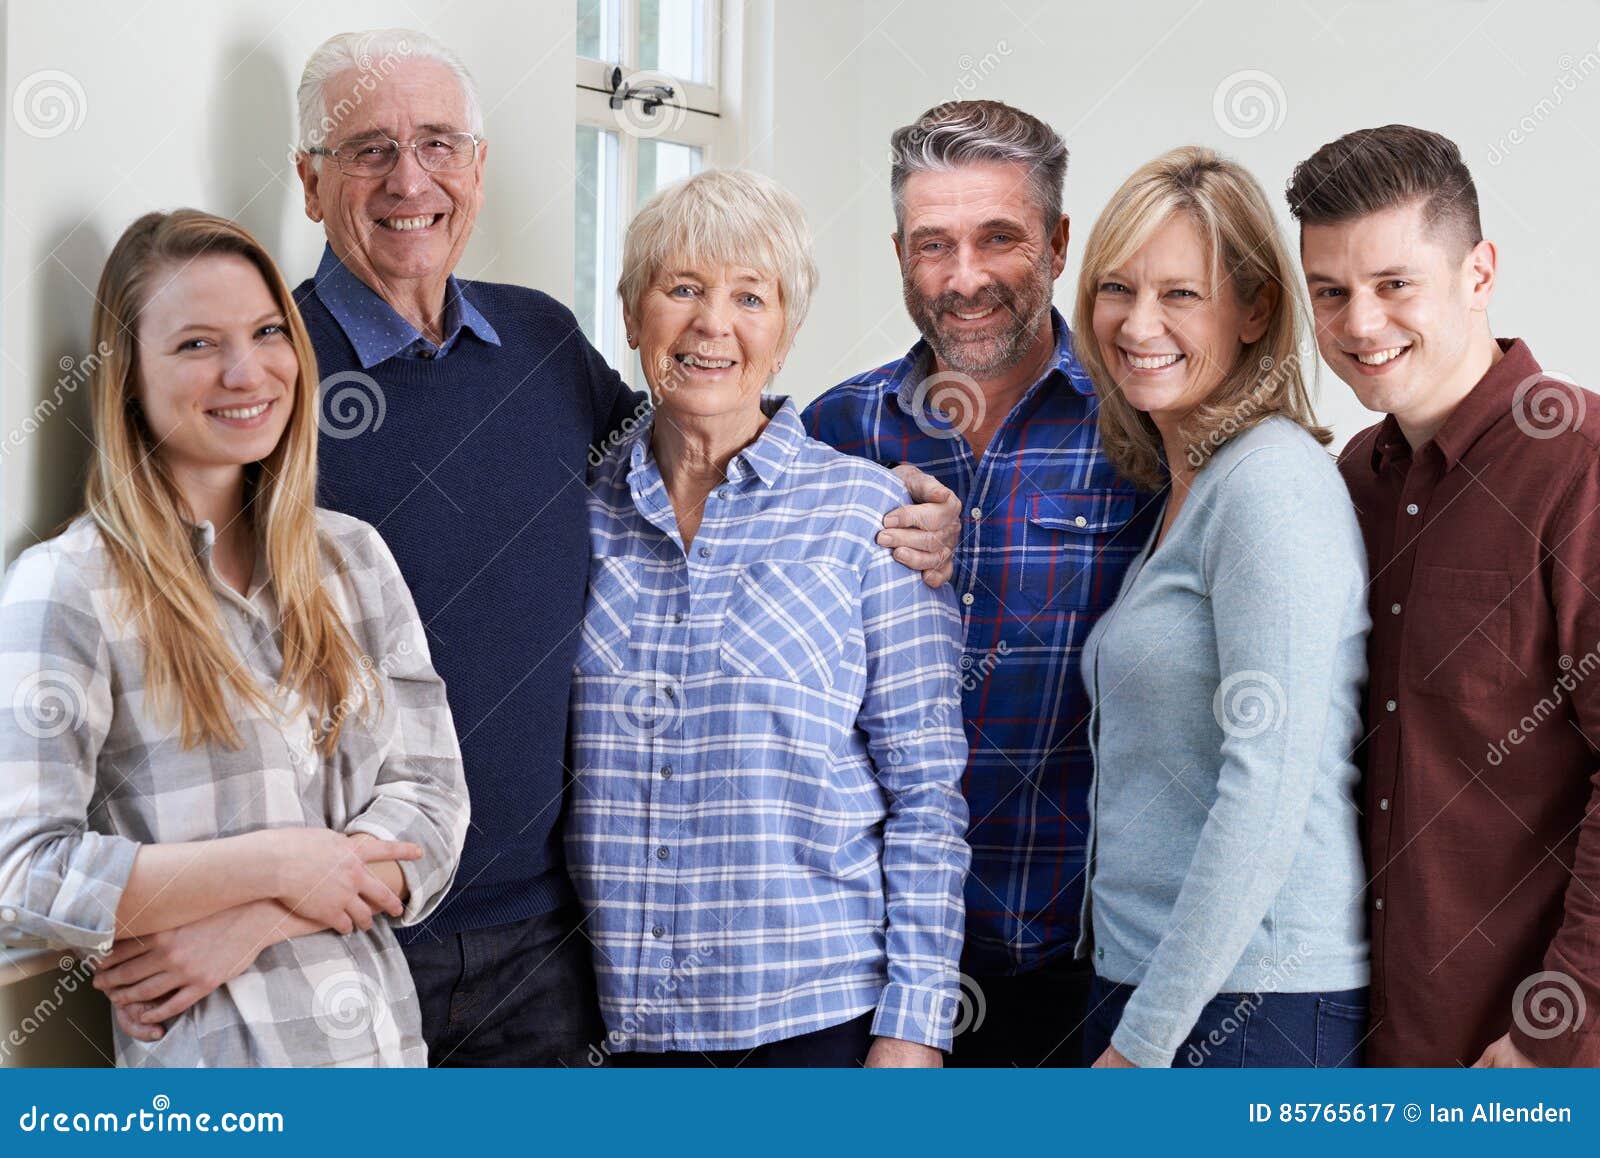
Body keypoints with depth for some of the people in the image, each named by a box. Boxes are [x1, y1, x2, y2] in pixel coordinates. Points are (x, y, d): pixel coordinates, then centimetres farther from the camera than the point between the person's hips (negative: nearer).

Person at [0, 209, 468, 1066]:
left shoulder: (352, 556, 5)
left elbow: (431, 803, -1)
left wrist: (249, 926, -14)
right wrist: (275, 866, -18)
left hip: (387, 1037, 5)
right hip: (211, 1060, -5)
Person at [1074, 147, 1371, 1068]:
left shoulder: (1274, 485, -15)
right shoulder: (1175, 489, 12)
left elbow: (1268, 792, -20)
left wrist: (1145, 1042, -17)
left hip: (1253, 997, -8)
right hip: (1144, 976, 8)